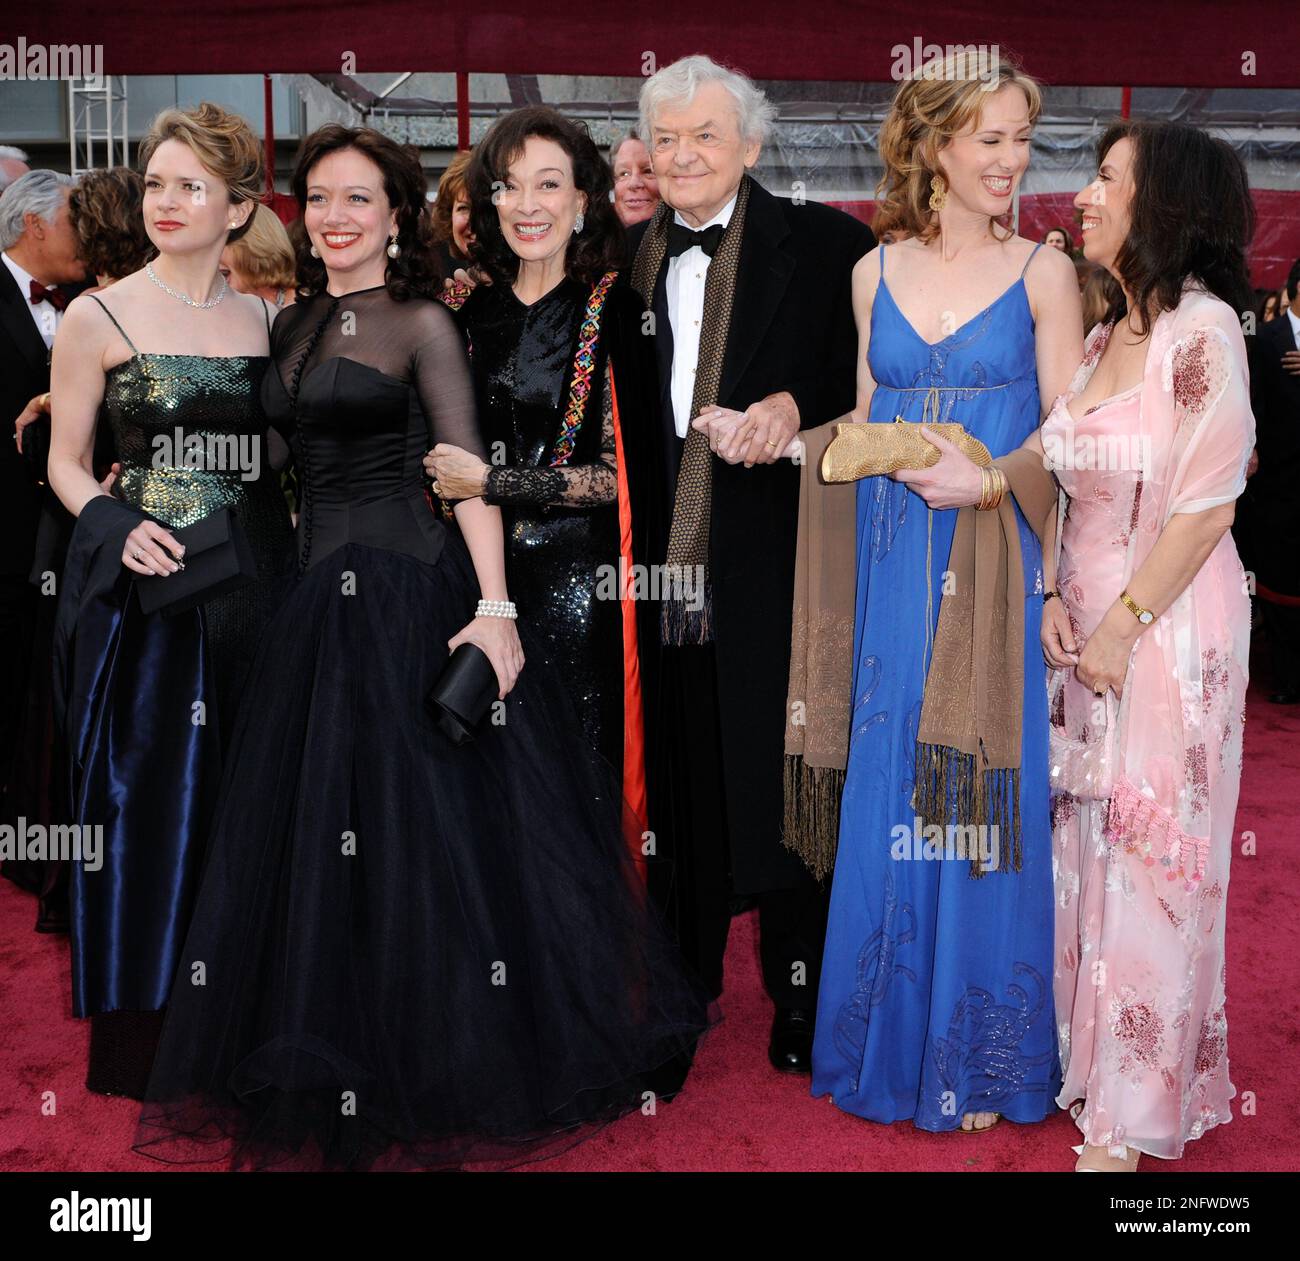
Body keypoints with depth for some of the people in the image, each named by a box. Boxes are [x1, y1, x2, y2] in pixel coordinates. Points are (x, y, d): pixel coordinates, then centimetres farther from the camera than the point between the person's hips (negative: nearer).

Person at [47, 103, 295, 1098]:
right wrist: (119, 528, -14)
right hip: (145, 585, -3)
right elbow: (67, 465, 3)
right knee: (147, 796, 2)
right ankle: (139, 1029, 17)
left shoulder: (265, 319, 9)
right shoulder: (100, 318, 1)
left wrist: (299, 529, -2)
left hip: (254, 581, 3)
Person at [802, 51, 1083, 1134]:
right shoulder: (876, 272, 11)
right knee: (888, 798, 7)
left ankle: (981, 1059, 18)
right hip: (895, 565, 3)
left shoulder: (1043, 272, 2)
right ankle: (894, 1043, 24)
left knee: (982, 798, 0)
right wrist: (831, 444, 2)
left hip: (999, 570, -3)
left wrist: (989, 479, -19)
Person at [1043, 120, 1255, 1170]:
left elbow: (1207, 506, -16)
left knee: (1150, 857, 3)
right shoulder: (1104, 336, 9)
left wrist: (1123, 626, -13)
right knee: (1086, 839, 13)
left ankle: (1133, 1117, 19)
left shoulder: (1204, 330, -13)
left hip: (1170, 629, -7)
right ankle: (1089, 1056, 30)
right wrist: (1053, 598, 1)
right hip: (1087, 619, 7)